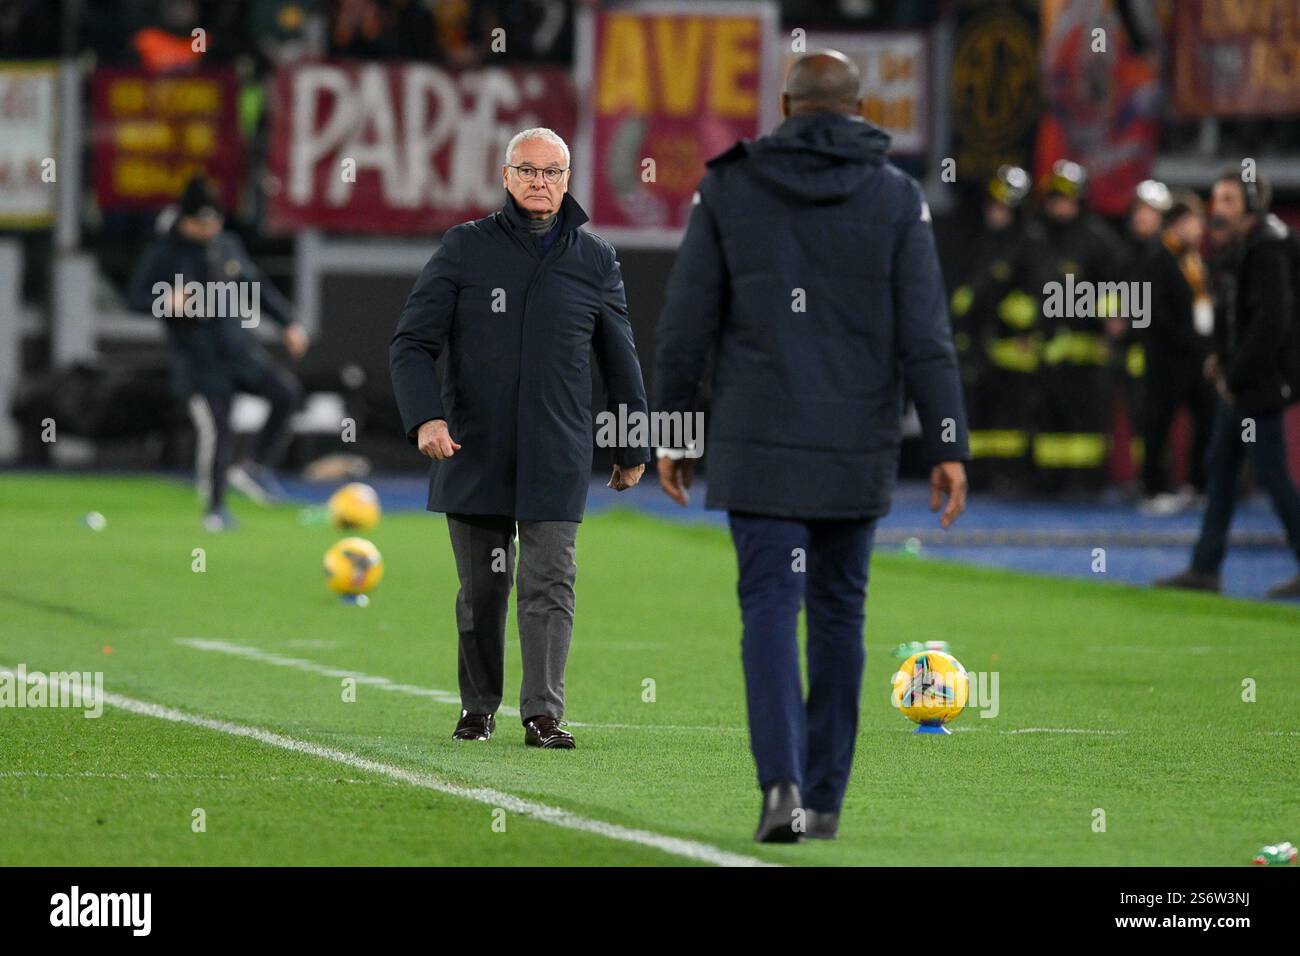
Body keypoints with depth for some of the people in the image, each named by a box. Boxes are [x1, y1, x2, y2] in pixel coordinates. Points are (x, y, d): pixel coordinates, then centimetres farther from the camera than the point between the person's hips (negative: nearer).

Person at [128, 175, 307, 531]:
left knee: (287, 392, -11)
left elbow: (256, 287, 19)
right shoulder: (164, 253, -5)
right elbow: (135, 297, -5)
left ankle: (254, 467, 0)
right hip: (199, 362, -5)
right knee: (216, 430, -9)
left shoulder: (228, 245, 10)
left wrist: (288, 323, 13)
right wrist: (167, 301, -26)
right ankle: (214, 508, 7)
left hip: (241, 350, 5)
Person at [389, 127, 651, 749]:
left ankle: (543, 713, -8)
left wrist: (633, 449, 17)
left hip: (556, 458, 0)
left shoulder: (595, 260, 7)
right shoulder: (465, 248, 3)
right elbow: (413, 342, -1)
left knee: (549, 584, -8)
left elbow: (620, 362, 15)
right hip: (472, 452, 0)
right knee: (482, 588, 6)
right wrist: (425, 417, -16)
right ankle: (478, 707, 19)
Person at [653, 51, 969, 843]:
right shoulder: (897, 198, -1)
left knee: (770, 607, -1)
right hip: (858, 450, 1)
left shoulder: (729, 189, 1)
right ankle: (825, 798, 16)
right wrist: (949, 447, -6)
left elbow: (687, 325, 1)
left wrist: (670, 430, 9)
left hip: (759, 448, -1)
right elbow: (925, 333, -7)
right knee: (838, 611, 12)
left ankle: (782, 783, -21)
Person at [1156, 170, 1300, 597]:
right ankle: (1205, 568, 15)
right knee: (1220, 468, 11)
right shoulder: (1243, 245, 11)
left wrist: (1237, 374, -17)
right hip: (1239, 380, 10)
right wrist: (1224, 356, 9)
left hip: (1262, 383, -10)